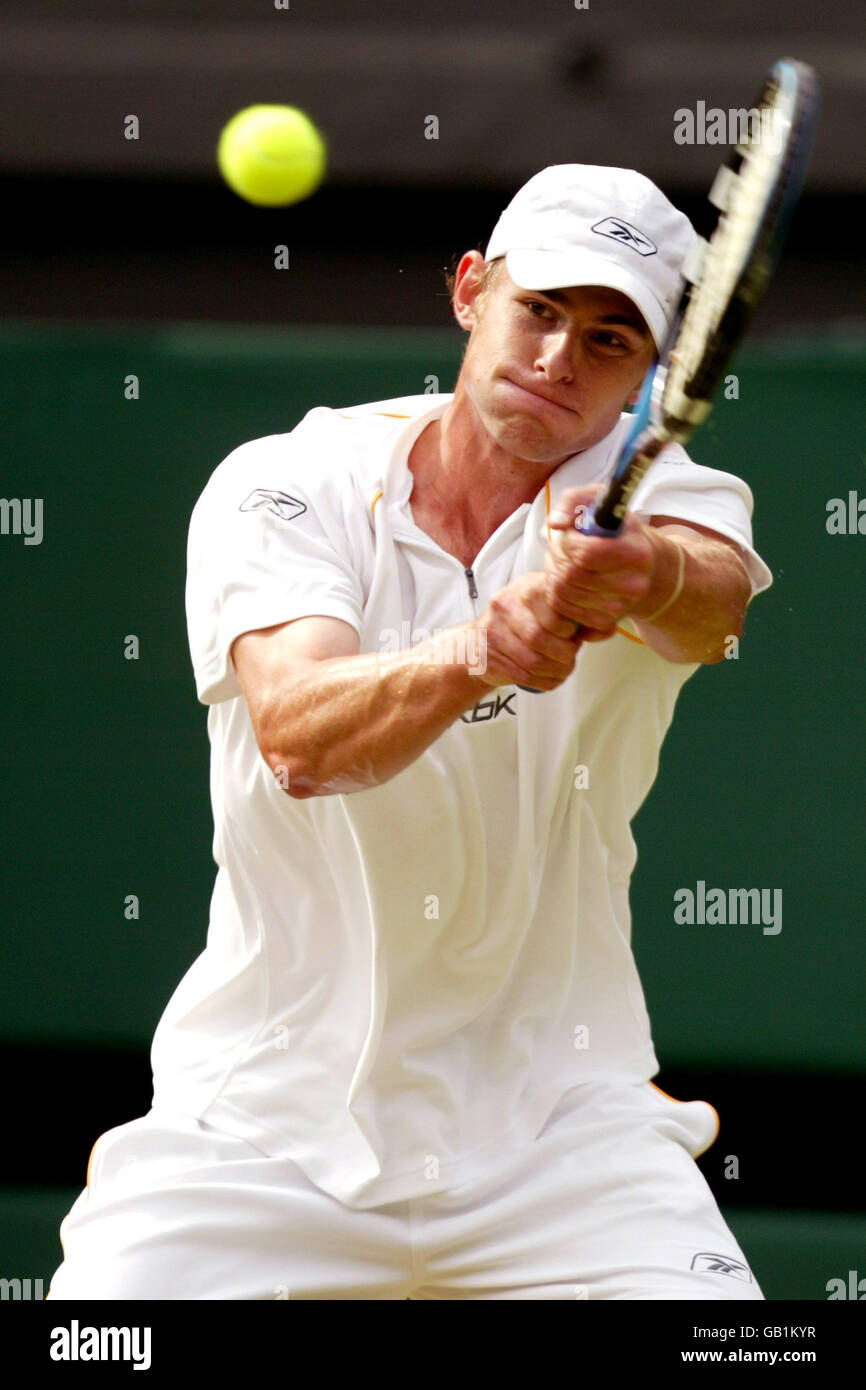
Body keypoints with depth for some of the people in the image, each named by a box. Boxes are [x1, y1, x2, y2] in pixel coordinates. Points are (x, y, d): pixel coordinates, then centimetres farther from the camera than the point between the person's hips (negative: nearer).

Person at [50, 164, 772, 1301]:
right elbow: (303, 740, -25)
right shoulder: (285, 487, -7)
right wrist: (481, 650, -45)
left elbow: (713, 595, -28)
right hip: (265, 1118, -1)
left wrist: (647, 572, -52)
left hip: (559, 1135, 1)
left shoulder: (662, 486, -3)